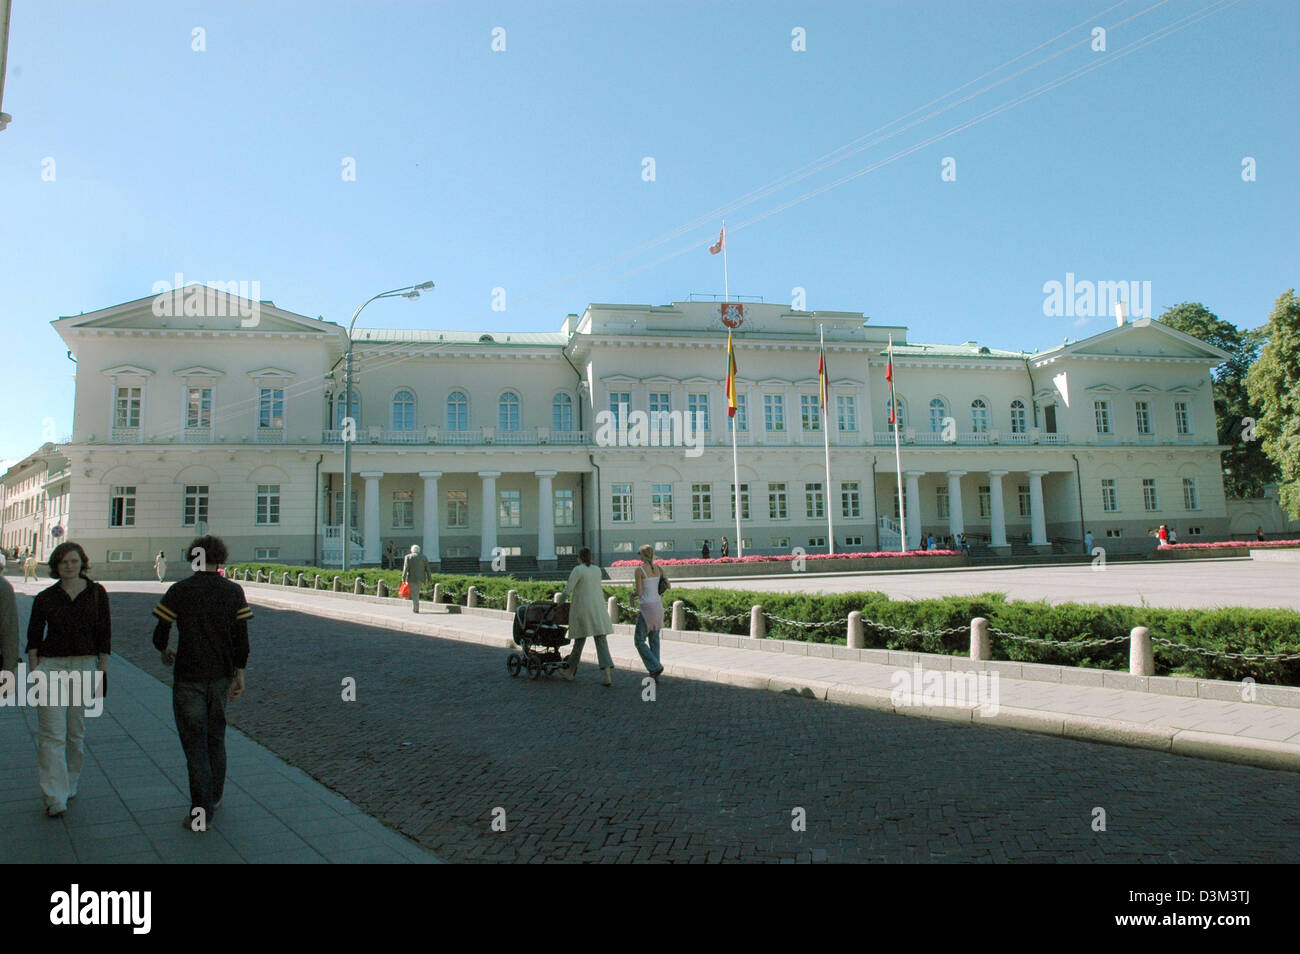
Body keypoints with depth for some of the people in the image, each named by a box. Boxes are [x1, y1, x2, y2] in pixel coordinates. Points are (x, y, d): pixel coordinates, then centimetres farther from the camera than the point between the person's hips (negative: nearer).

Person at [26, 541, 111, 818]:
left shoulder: (97, 593, 3)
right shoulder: (45, 598, 3)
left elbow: (104, 635, 5)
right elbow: (33, 637, 7)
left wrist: (102, 672, 2)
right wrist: (34, 673, -2)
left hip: (85, 666, 1)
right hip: (51, 666, 0)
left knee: (77, 732, 8)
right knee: (52, 733, -5)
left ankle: (70, 784, 25)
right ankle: (55, 798, -3)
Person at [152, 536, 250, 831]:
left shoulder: (179, 591, -8)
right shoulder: (234, 591, -2)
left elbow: (160, 634, -4)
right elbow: (241, 638, -2)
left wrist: (165, 653, 18)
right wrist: (240, 675, 5)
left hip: (189, 678, -3)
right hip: (221, 675, 3)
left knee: (195, 743, 3)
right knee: (215, 736, 20)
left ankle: (201, 814, 6)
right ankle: (214, 798, 32)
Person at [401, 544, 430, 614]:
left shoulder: (408, 557, -4)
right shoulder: (424, 557, 3)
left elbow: (405, 568, -11)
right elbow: (427, 569, 1)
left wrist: (403, 579, -10)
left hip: (412, 578, -3)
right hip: (421, 579, 3)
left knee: (414, 594, 1)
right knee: (416, 593, 18)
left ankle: (416, 609, -3)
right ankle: (414, 607, 15)